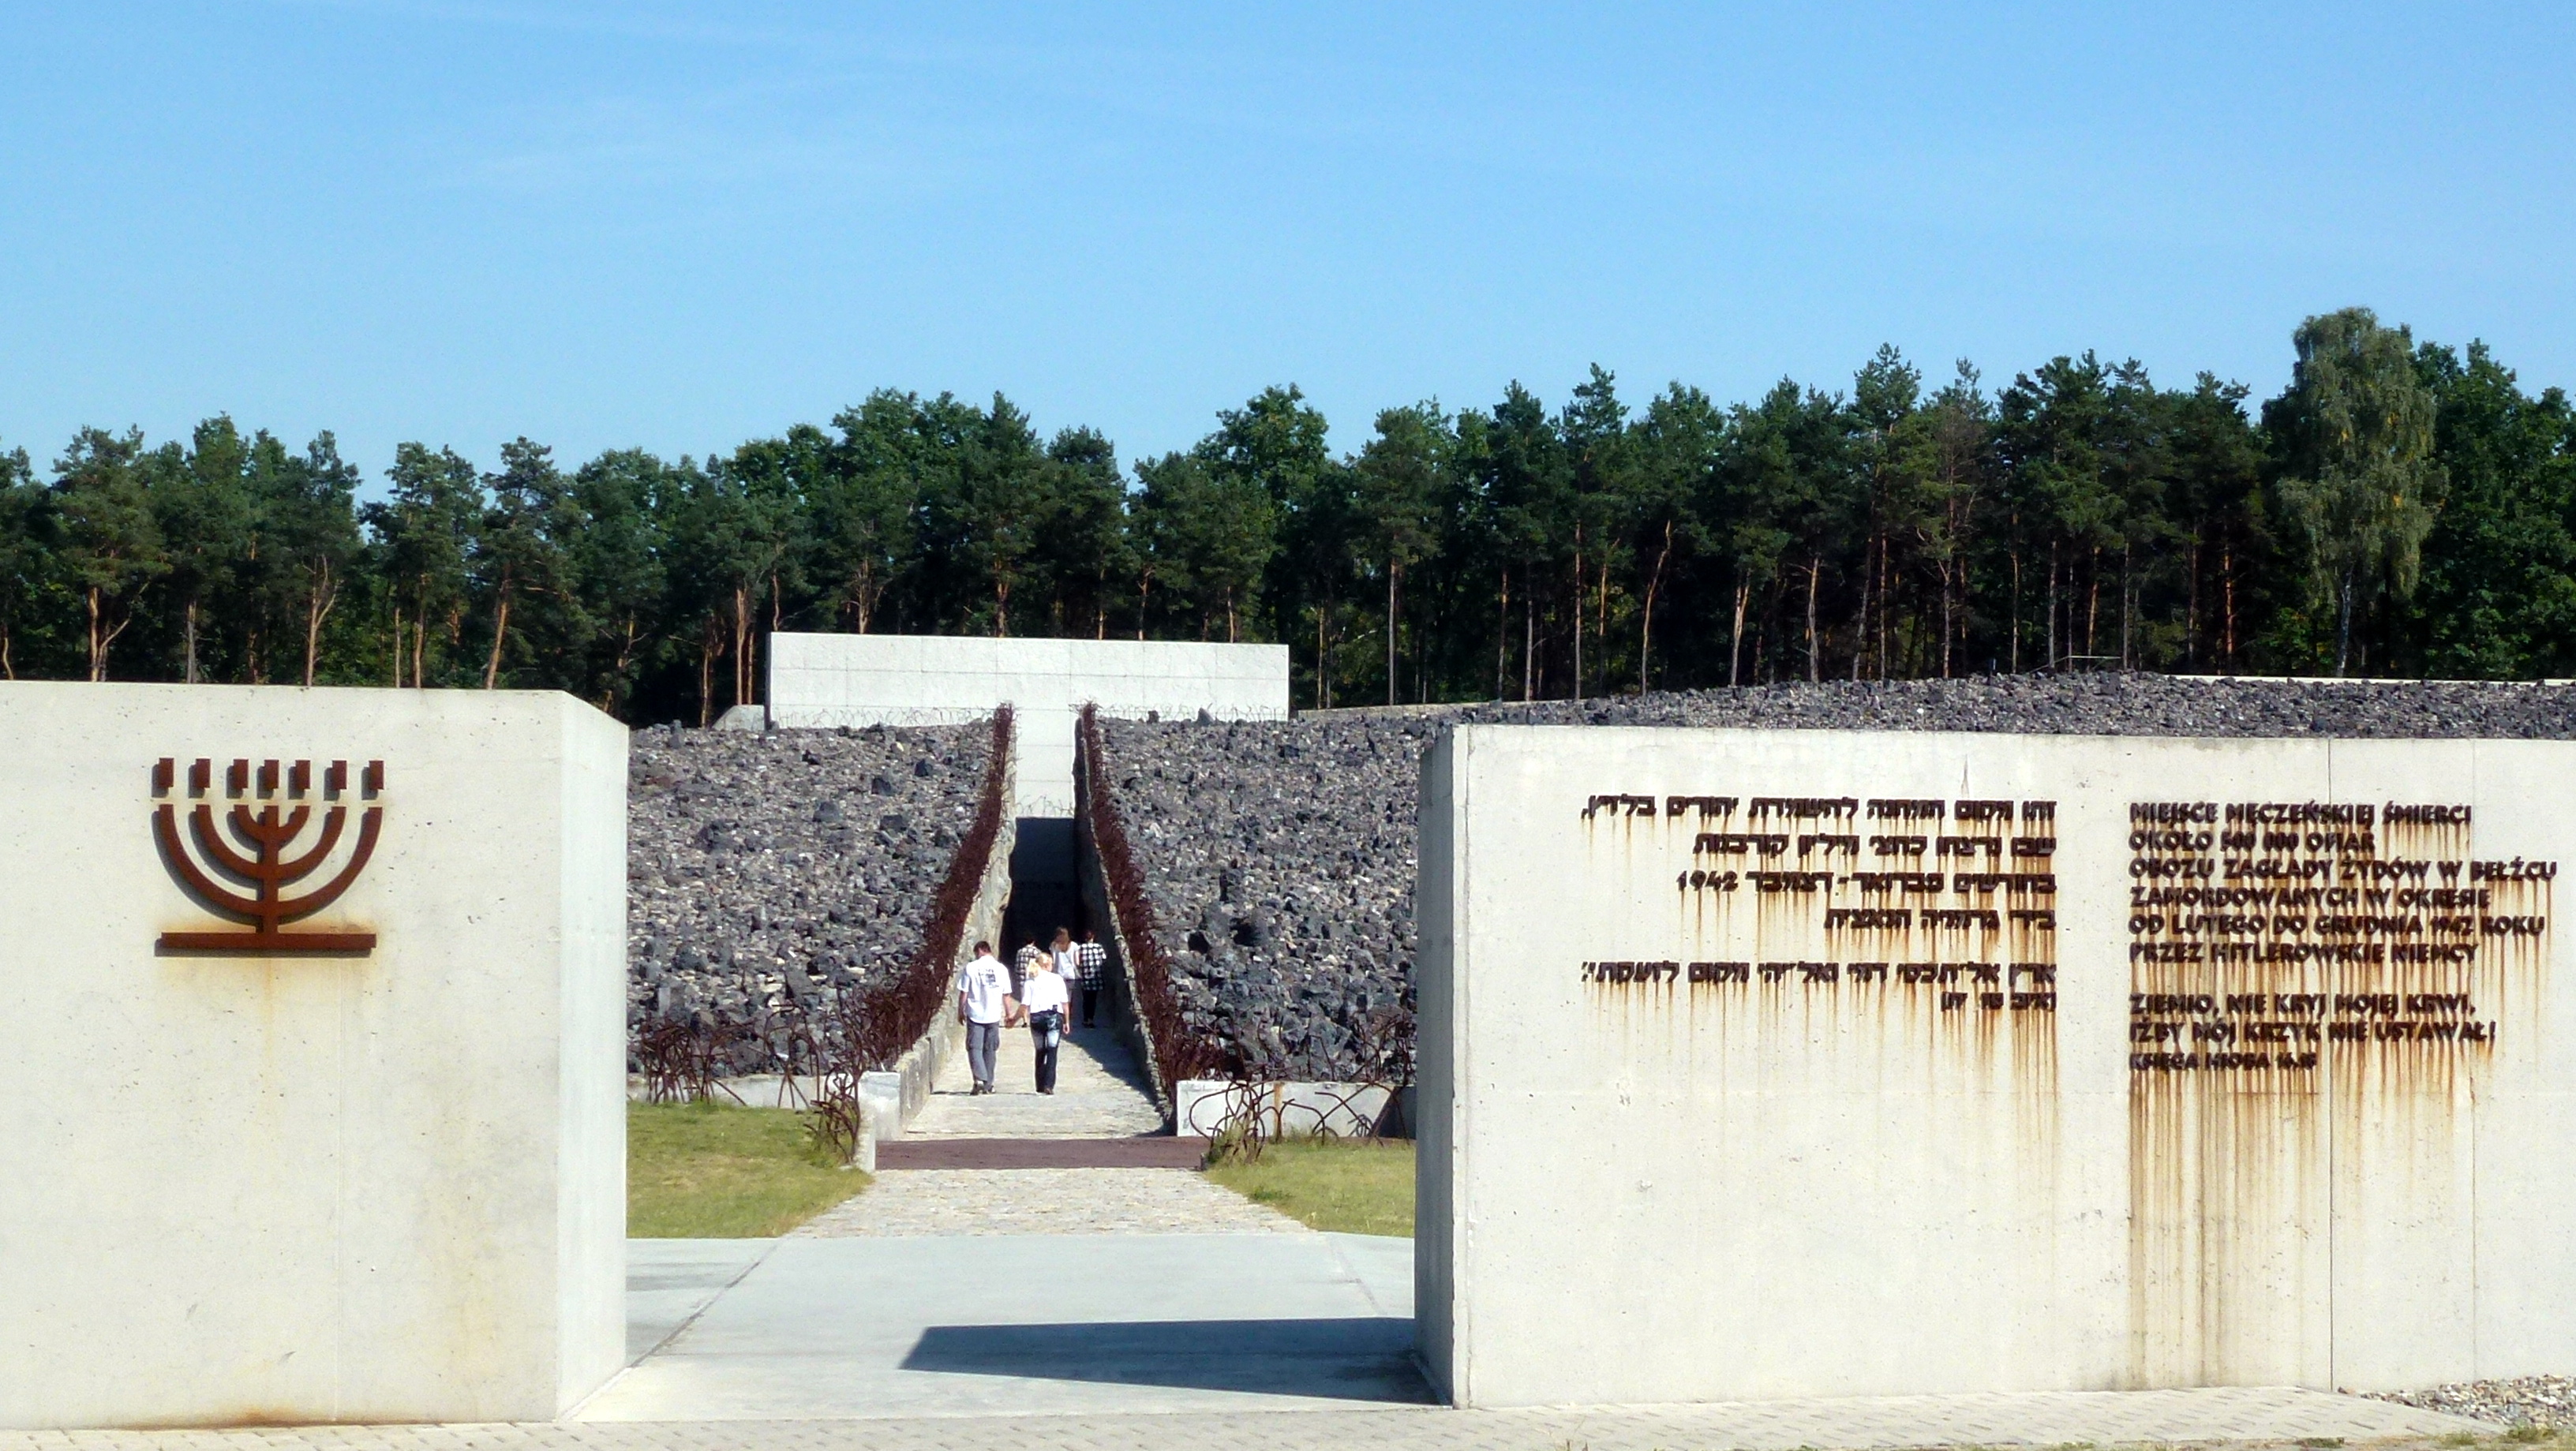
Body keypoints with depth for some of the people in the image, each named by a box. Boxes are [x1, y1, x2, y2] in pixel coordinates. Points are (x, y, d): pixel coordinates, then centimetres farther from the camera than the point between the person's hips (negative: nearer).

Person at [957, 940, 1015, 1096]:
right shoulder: (1001, 969, 1)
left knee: (974, 1048, 0)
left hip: (975, 1015, -3)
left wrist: (960, 1012, 8)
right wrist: (1008, 1013, 17)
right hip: (994, 1016, 3)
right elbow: (1006, 995, 6)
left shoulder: (971, 968, -6)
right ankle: (988, 1084, 15)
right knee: (989, 1050, 12)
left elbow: (963, 993, -3)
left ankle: (979, 1078, -20)